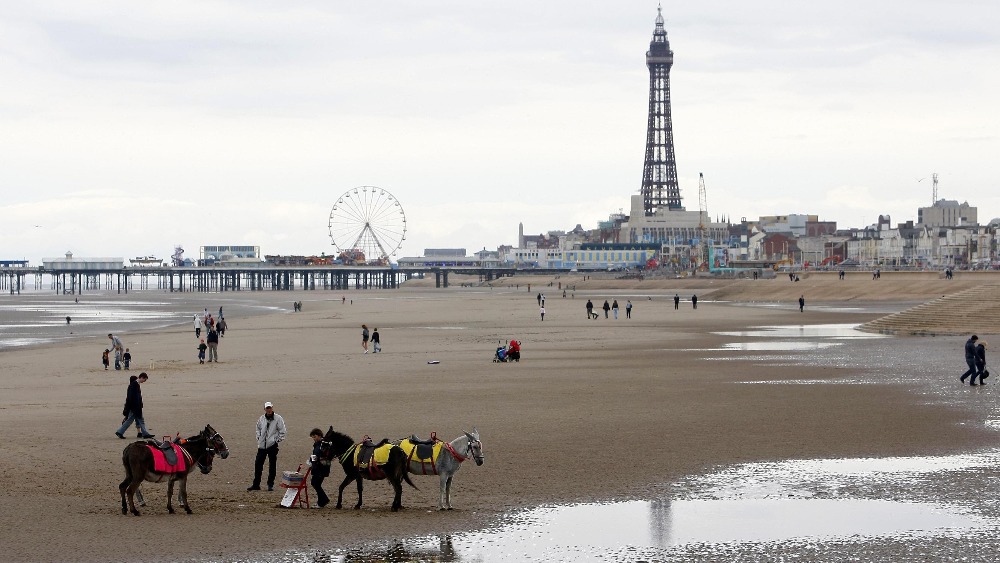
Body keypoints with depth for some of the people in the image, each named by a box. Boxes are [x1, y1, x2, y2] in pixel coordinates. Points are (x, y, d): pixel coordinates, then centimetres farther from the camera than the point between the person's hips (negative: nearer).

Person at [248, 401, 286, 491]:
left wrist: (277, 440, -8)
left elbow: (282, 431, -2)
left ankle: (270, 484, 11)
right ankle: (256, 484, 12)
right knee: (258, 464, 4)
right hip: (262, 445, 4)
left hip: (272, 445, -4)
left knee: (272, 465, 2)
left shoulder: (278, 418, -5)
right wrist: (258, 438, 12)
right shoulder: (261, 419, 9)